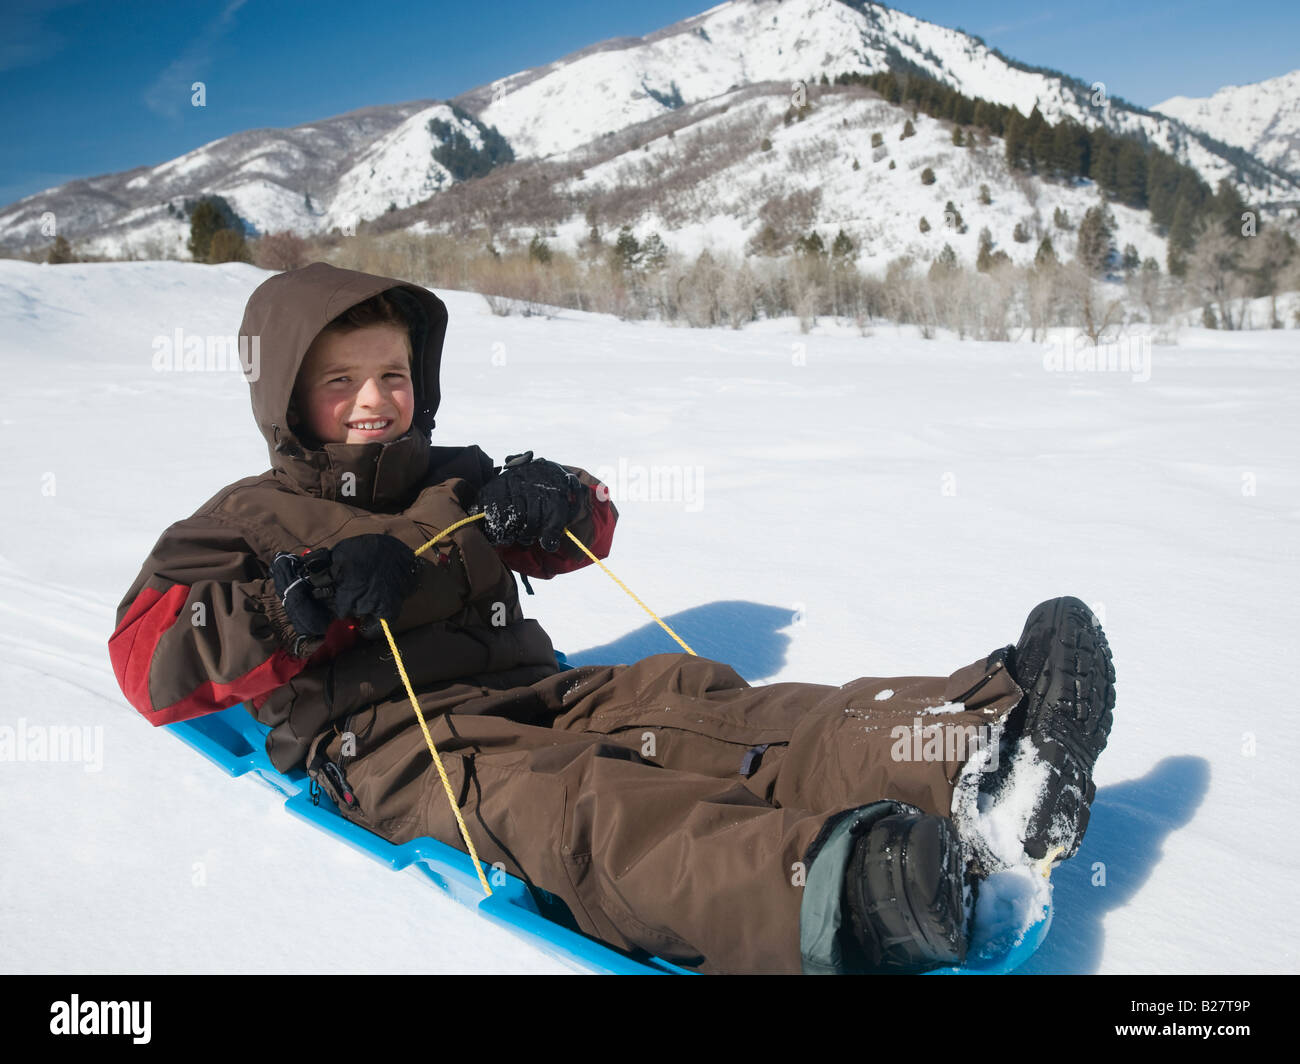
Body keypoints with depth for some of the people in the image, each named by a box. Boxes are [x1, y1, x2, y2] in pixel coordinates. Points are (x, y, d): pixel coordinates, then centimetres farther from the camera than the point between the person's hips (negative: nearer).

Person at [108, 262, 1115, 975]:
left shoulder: (453, 480, 25)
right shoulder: (249, 520, 12)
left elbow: (587, 526, 32)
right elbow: (152, 665, 0)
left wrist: (551, 497, 6)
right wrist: (309, 596, -15)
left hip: (537, 695, 6)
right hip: (395, 741, -6)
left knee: (695, 703, -23)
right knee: (554, 800, -39)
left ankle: (977, 759, -45)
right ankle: (832, 890, -69)